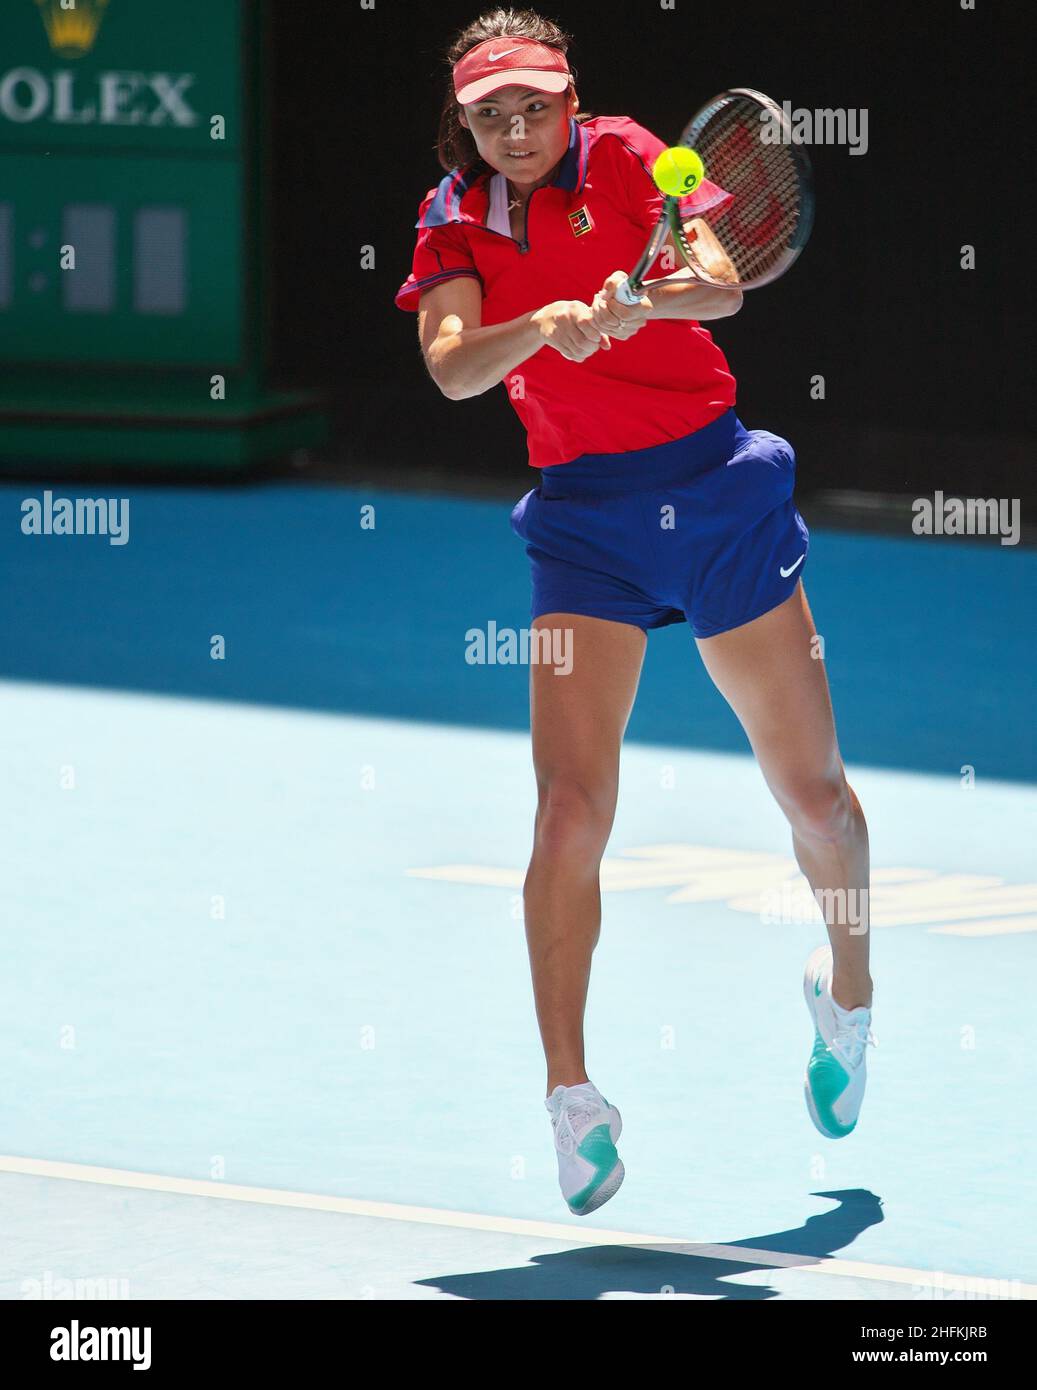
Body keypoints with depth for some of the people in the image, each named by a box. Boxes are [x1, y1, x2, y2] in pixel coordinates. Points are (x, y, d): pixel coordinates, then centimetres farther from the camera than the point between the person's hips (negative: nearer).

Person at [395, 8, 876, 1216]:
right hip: (585, 515, 0)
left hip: (714, 482, 0)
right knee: (571, 804, -15)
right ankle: (570, 1095, -13)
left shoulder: (622, 160, -3)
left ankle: (847, 992, 35)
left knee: (811, 790, 6)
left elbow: (722, 284, -18)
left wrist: (638, 300, -38)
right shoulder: (457, 225, 1)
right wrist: (542, 322, -34)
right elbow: (453, 367, -16)